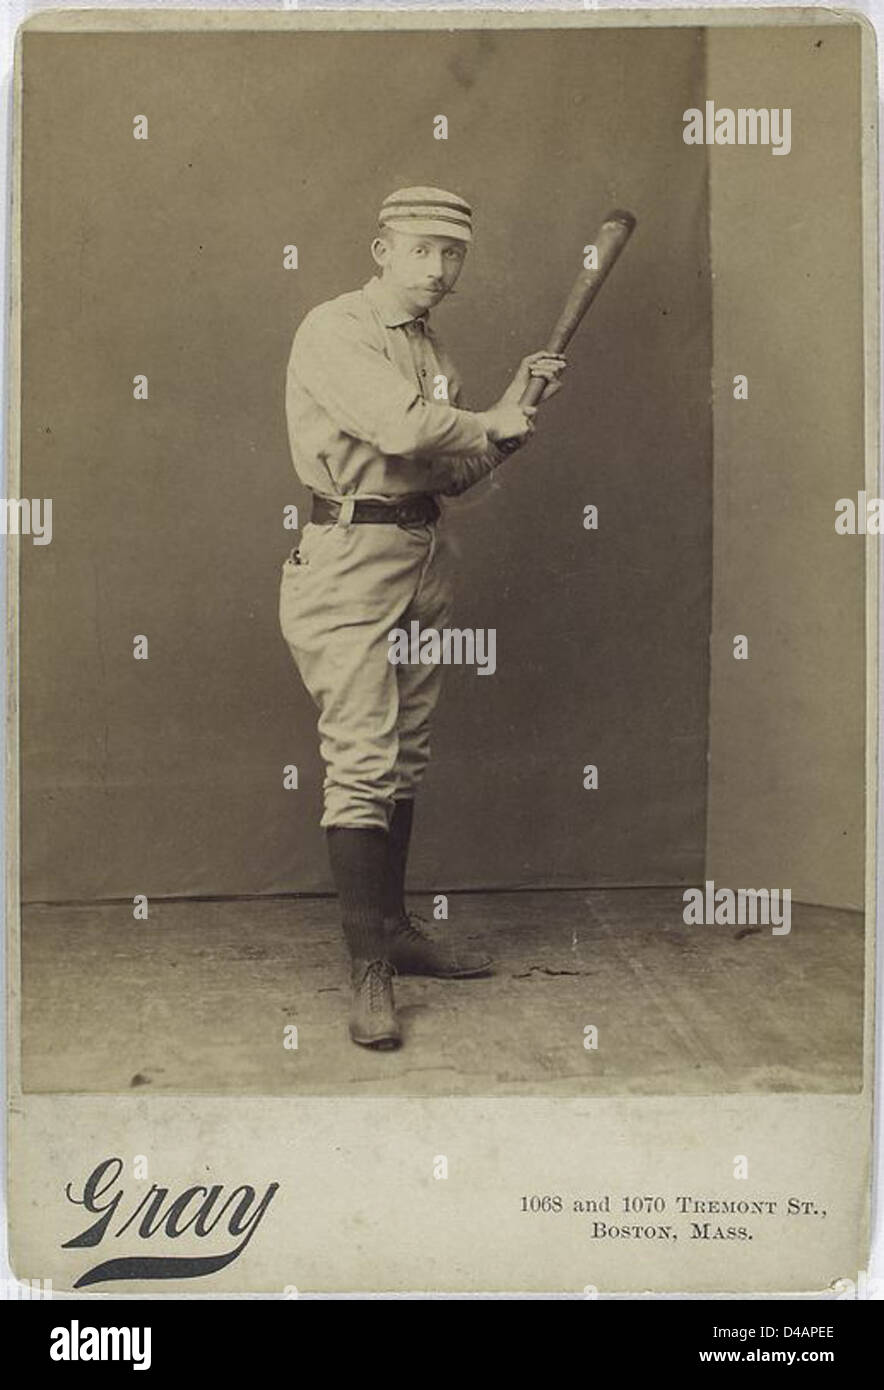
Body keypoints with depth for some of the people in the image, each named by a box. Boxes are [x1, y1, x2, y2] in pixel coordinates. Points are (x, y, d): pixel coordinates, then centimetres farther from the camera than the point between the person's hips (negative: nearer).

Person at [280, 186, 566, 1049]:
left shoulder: (430, 348, 17)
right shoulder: (335, 330, -9)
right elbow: (401, 427, -25)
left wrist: (515, 405, 4)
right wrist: (493, 423, -8)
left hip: (423, 558, 8)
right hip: (349, 558, -8)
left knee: (406, 758, 13)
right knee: (362, 763, -11)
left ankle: (394, 928, 25)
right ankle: (369, 974, -6)